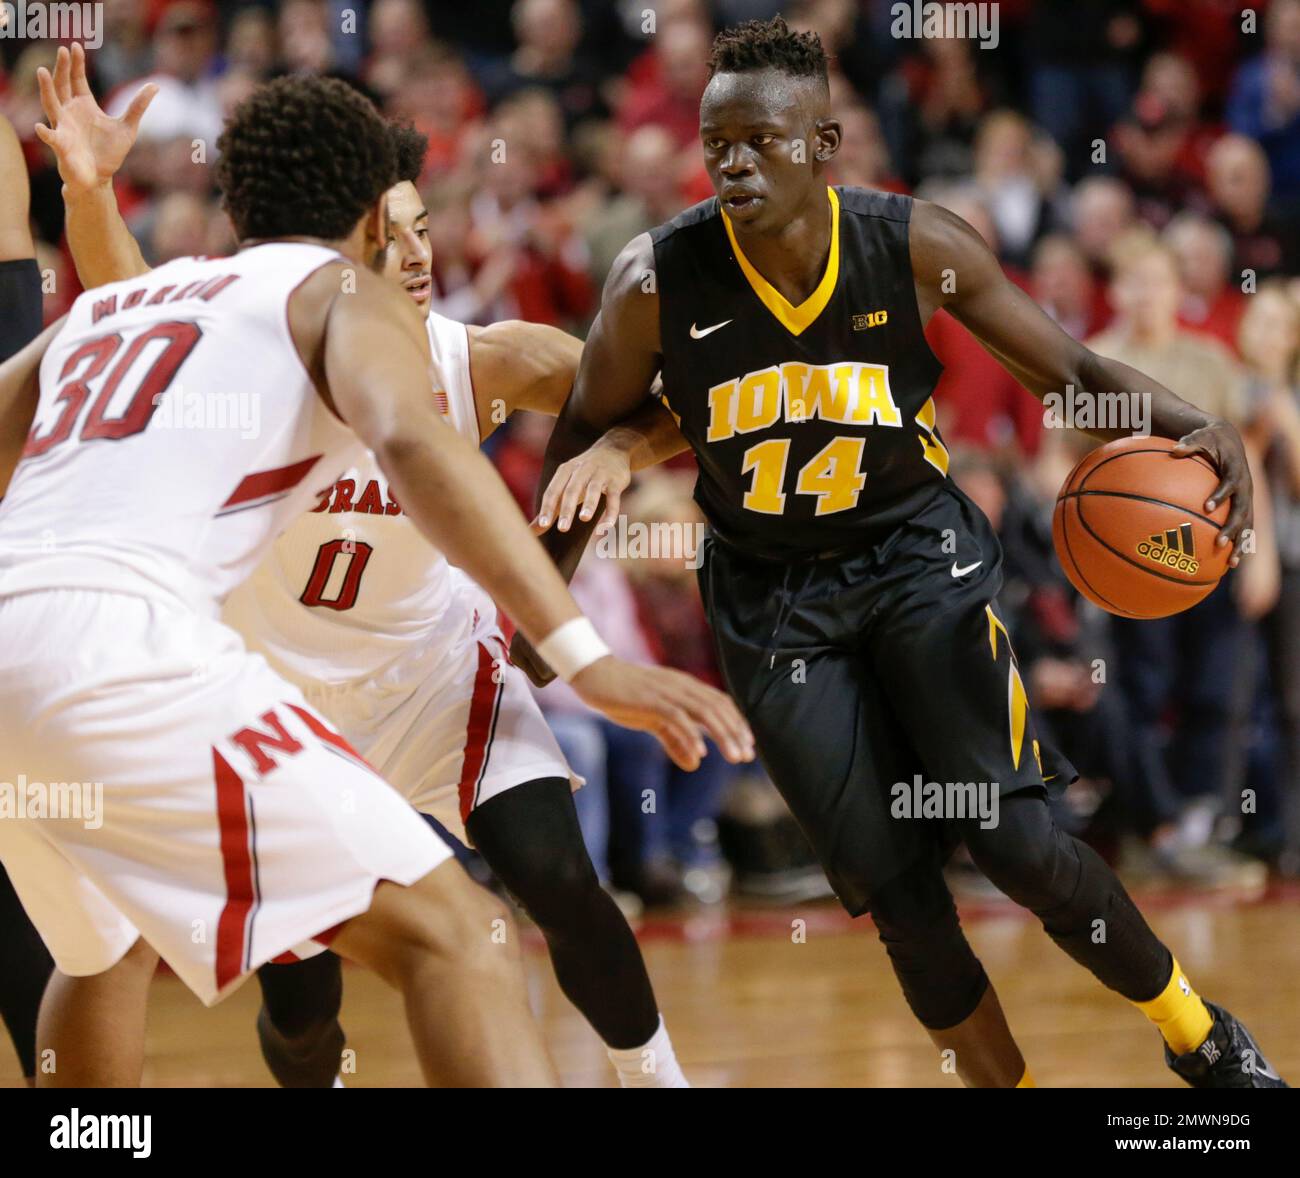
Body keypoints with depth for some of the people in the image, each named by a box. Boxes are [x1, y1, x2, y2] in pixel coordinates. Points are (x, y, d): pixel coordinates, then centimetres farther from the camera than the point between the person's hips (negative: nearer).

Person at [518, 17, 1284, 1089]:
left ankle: (1196, 1032, 10)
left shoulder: (918, 247, -15)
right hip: (771, 593, 1)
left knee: (1013, 840, -14)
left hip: (917, 554, -1)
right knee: (893, 892, -4)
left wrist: (1198, 428, -23)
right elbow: (587, 434, 2)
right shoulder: (658, 282, -16)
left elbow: (1075, 371, -5)